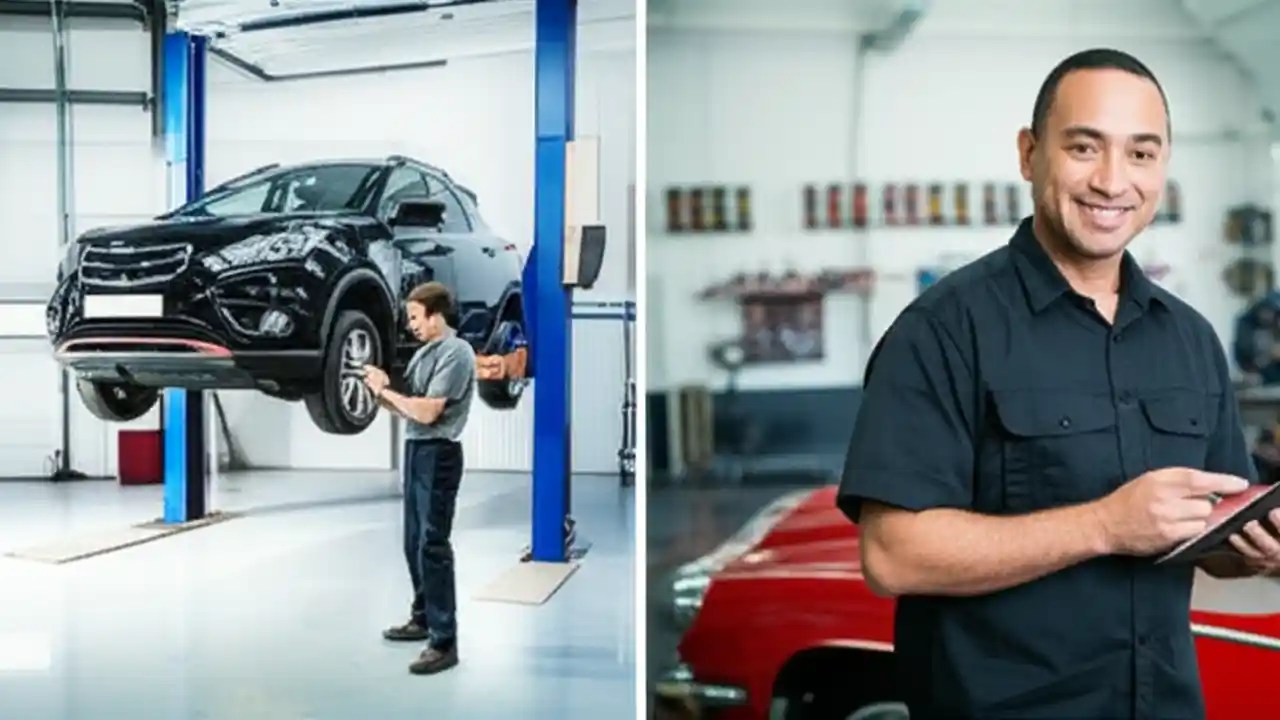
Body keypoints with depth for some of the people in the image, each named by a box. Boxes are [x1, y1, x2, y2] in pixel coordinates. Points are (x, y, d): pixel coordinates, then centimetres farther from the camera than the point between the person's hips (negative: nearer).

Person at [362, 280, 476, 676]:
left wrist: (386, 390, -8)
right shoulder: (424, 352, 14)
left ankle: (444, 642, -8)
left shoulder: (456, 352, -13)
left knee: (433, 545, -11)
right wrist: (382, 389, -2)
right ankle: (423, 618, 32)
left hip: (438, 454, -9)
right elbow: (406, 409, 16)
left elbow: (427, 411, -20)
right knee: (414, 543, 17)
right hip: (415, 451, 9)